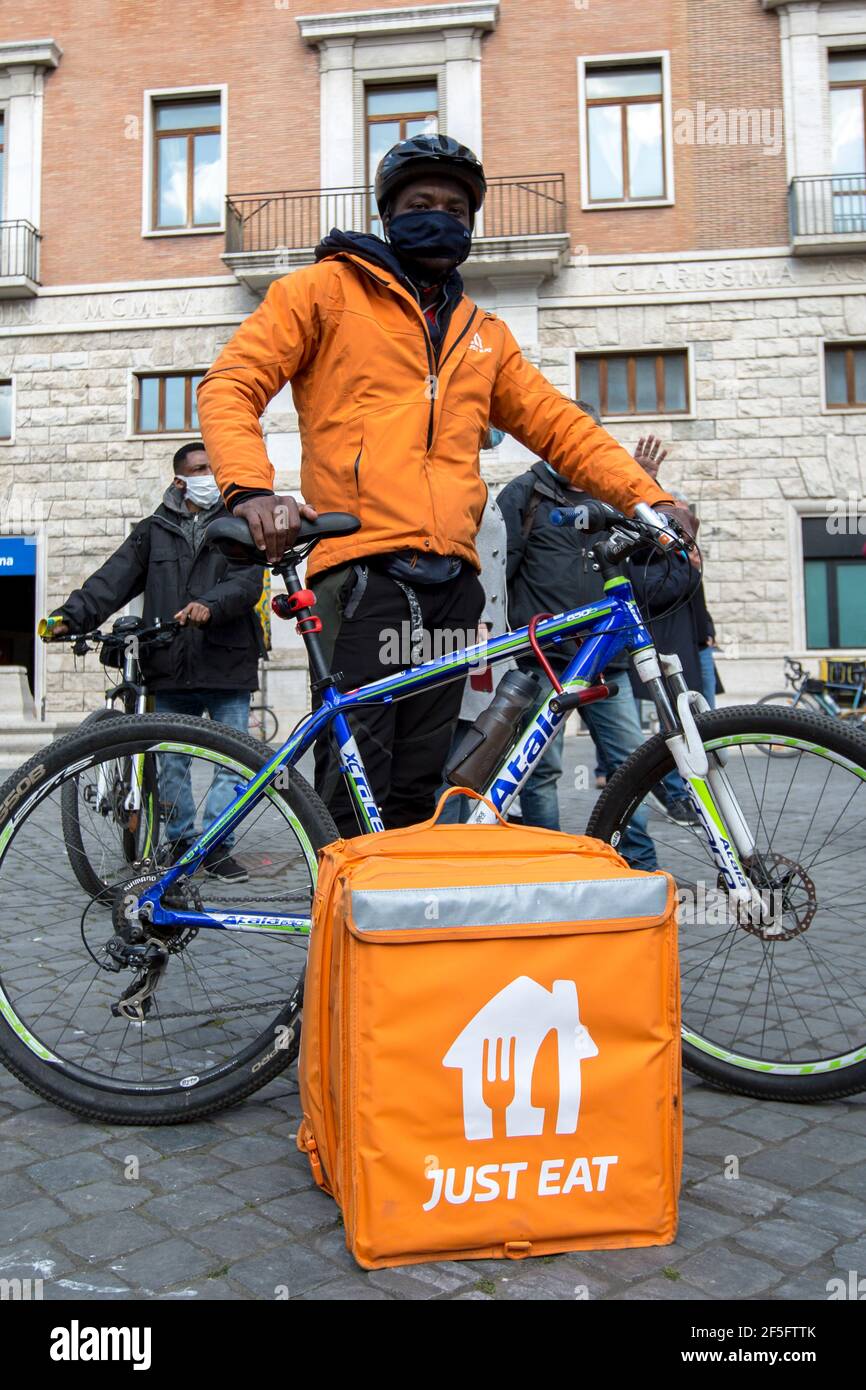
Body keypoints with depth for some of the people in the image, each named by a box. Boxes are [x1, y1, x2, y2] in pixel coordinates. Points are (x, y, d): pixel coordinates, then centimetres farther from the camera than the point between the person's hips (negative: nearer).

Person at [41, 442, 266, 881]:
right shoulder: (153, 531, 14)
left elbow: (247, 581, -8)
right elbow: (113, 578, 2)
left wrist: (210, 605, -28)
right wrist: (72, 615, -14)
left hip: (227, 667, -2)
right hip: (171, 669, 2)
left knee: (233, 762, -2)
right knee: (170, 765, 6)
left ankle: (215, 847, 9)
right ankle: (181, 844, 20)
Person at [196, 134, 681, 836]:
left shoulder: (484, 334, 25)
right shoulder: (327, 289, 11)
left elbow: (559, 425, 21)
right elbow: (231, 385, 1)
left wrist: (648, 497, 6)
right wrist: (251, 488, -18)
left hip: (452, 582, 5)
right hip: (363, 571, -5)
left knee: (416, 790, 8)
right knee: (355, 793, -9)